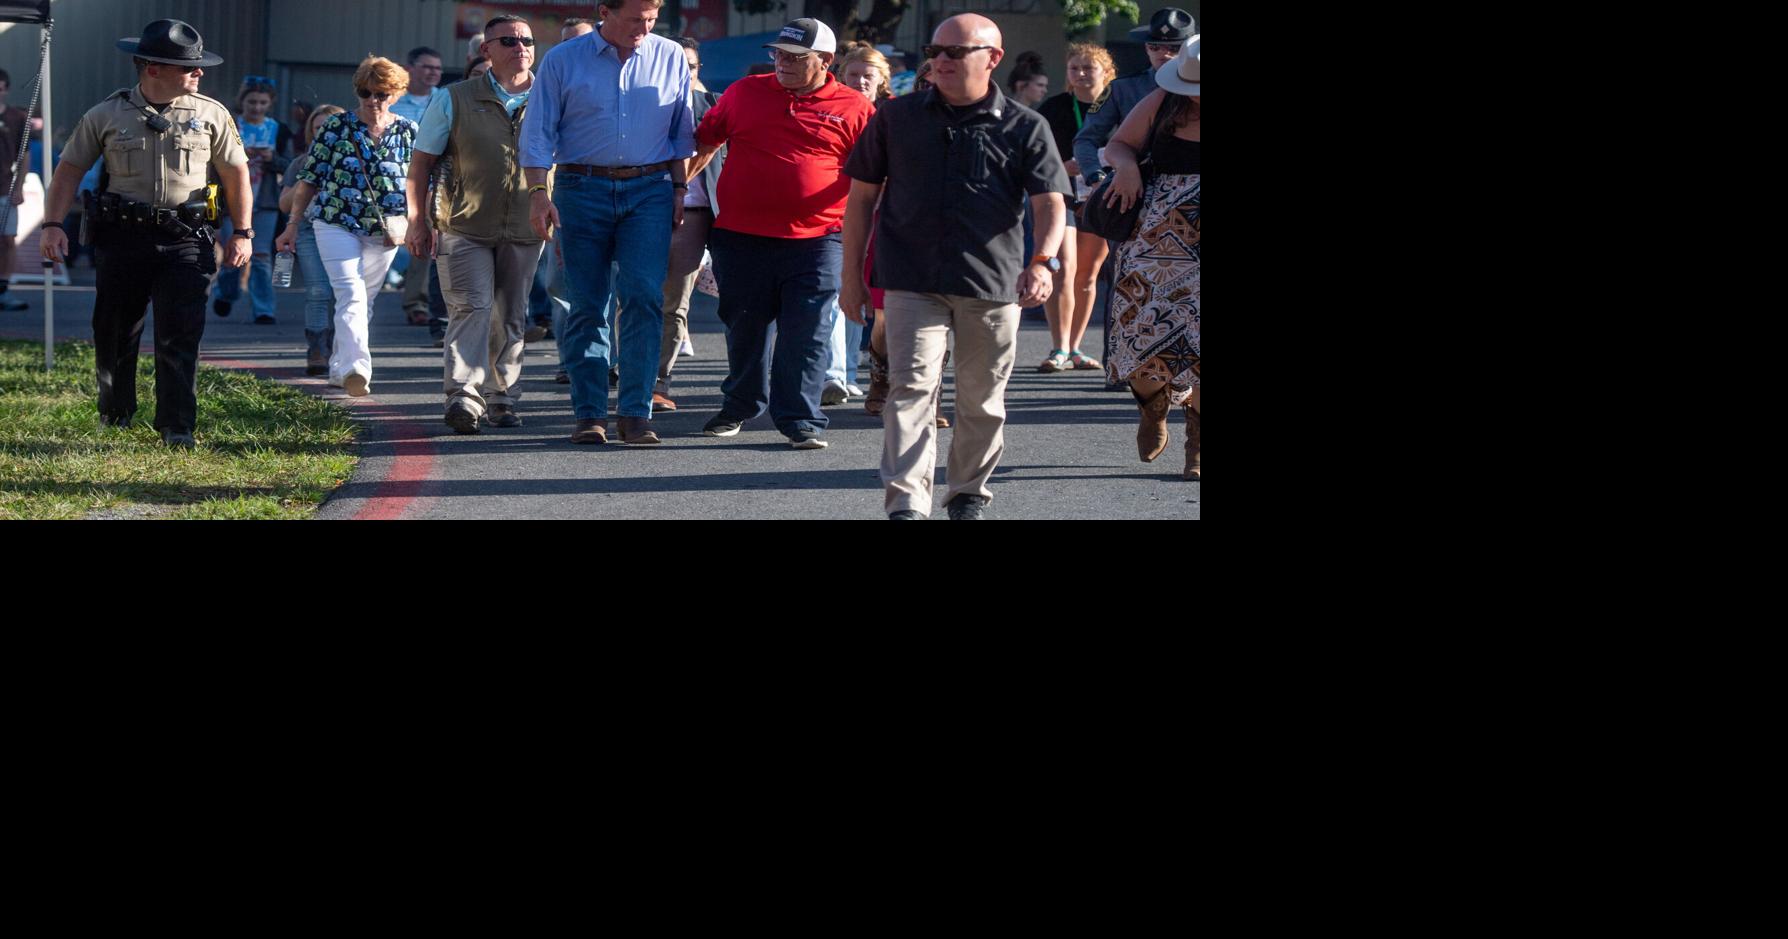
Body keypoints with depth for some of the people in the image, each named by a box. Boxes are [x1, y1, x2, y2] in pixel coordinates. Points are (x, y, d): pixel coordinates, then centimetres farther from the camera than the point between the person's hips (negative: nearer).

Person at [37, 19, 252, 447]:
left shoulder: (211, 115, 3)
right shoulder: (106, 116, 1)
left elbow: (235, 173, 12)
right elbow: (69, 169, 6)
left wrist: (242, 233, 9)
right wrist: (53, 224, -4)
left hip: (184, 239, 0)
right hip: (122, 236, 0)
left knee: (179, 335, -9)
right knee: (114, 331, 8)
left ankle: (177, 428, -6)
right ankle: (114, 414, 29)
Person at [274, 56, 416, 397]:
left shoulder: (408, 133, 6)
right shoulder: (337, 126, 1)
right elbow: (309, 178, 4)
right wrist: (293, 225, 3)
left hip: (384, 231, 3)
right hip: (336, 224, -3)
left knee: (363, 301, 11)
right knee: (351, 294, -19)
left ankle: (339, 368, 25)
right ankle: (356, 366, -31)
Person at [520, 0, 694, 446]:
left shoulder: (670, 58, 8)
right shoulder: (563, 60, 3)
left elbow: (681, 131, 14)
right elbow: (538, 132, 2)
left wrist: (680, 189, 7)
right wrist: (538, 192, -7)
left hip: (649, 190, 1)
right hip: (583, 188, 0)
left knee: (643, 296, -11)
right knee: (587, 305, 1)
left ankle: (636, 412, -8)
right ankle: (589, 413, 6)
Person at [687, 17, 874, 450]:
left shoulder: (853, 109, 1)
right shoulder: (744, 93, 9)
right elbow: (704, 142, 20)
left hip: (815, 239, -3)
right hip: (741, 236, 3)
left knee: (807, 334, -4)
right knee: (745, 328, 13)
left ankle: (801, 421, 2)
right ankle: (740, 406, 30)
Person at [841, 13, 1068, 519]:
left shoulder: (1024, 128, 4)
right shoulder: (896, 118, 8)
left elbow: (1050, 203, -2)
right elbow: (862, 197, 13)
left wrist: (1043, 261, -21)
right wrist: (852, 276, 10)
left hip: (993, 284, 1)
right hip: (913, 283, 0)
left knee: (982, 401, 10)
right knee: (913, 387, -14)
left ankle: (969, 496, 28)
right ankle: (905, 505, -21)